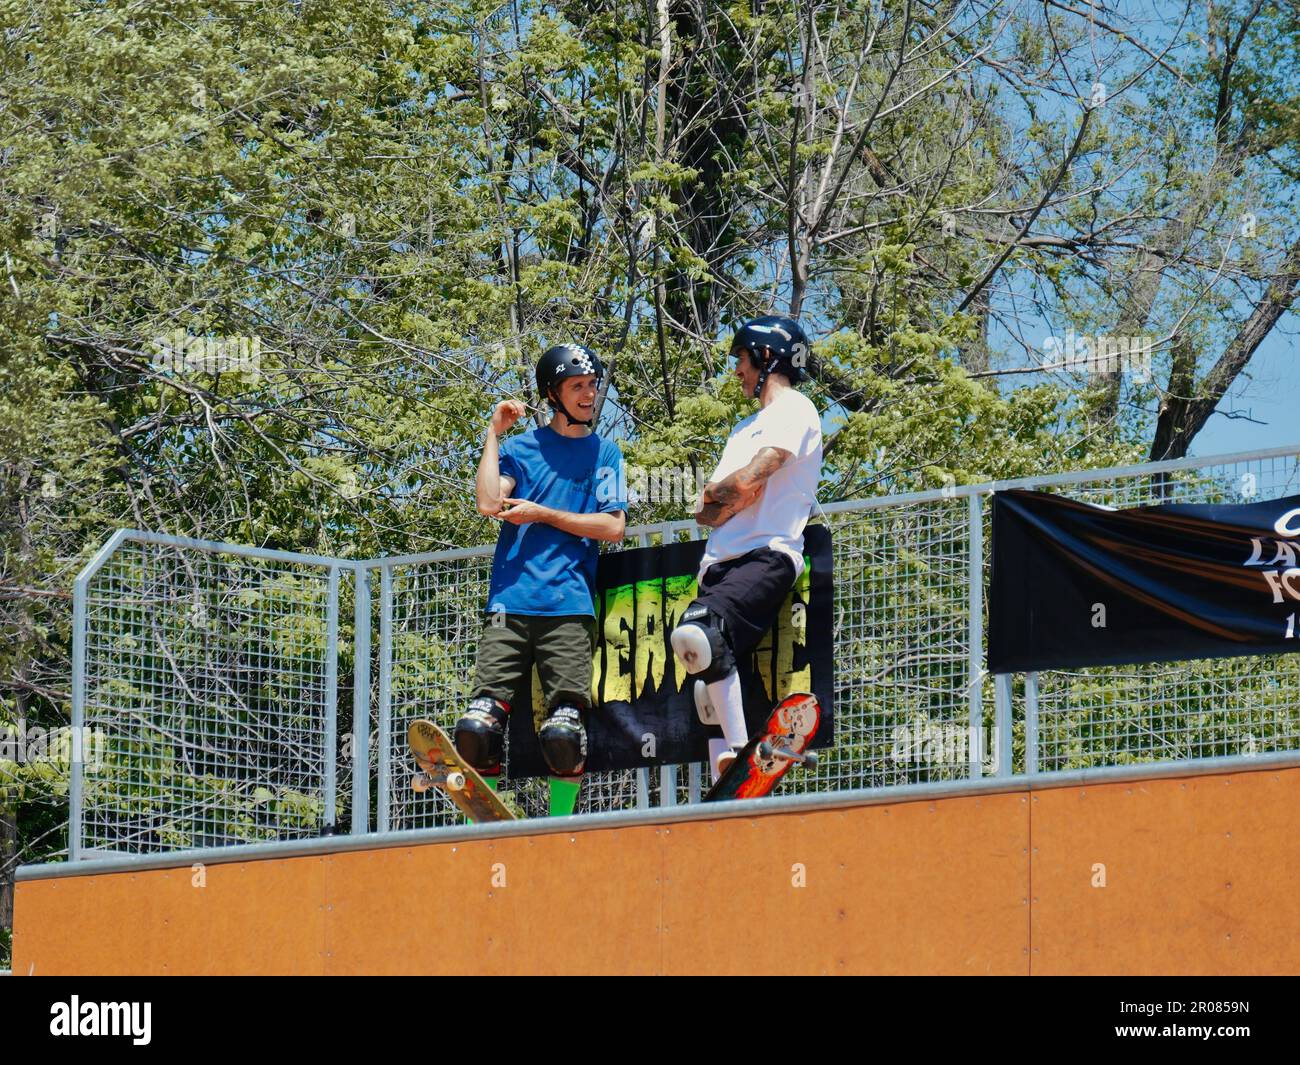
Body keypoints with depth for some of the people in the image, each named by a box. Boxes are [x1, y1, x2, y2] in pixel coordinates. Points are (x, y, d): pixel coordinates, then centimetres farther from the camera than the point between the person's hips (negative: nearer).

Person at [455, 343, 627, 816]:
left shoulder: (605, 453, 14)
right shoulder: (519, 447, 14)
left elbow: (613, 527, 2)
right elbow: (489, 503, -3)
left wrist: (543, 515, -3)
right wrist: (494, 434, 1)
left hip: (569, 605, -1)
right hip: (509, 603, 1)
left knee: (564, 734, -13)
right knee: (477, 728, -11)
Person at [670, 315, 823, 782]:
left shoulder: (794, 409, 3)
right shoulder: (745, 427, 32)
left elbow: (748, 480, -11)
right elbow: (705, 513, 23)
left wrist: (714, 491, 9)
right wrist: (728, 499, 1)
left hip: (767, 555, -9)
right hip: (720, 563, 9)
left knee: (697, 634, -33)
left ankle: (740, 757, -32)